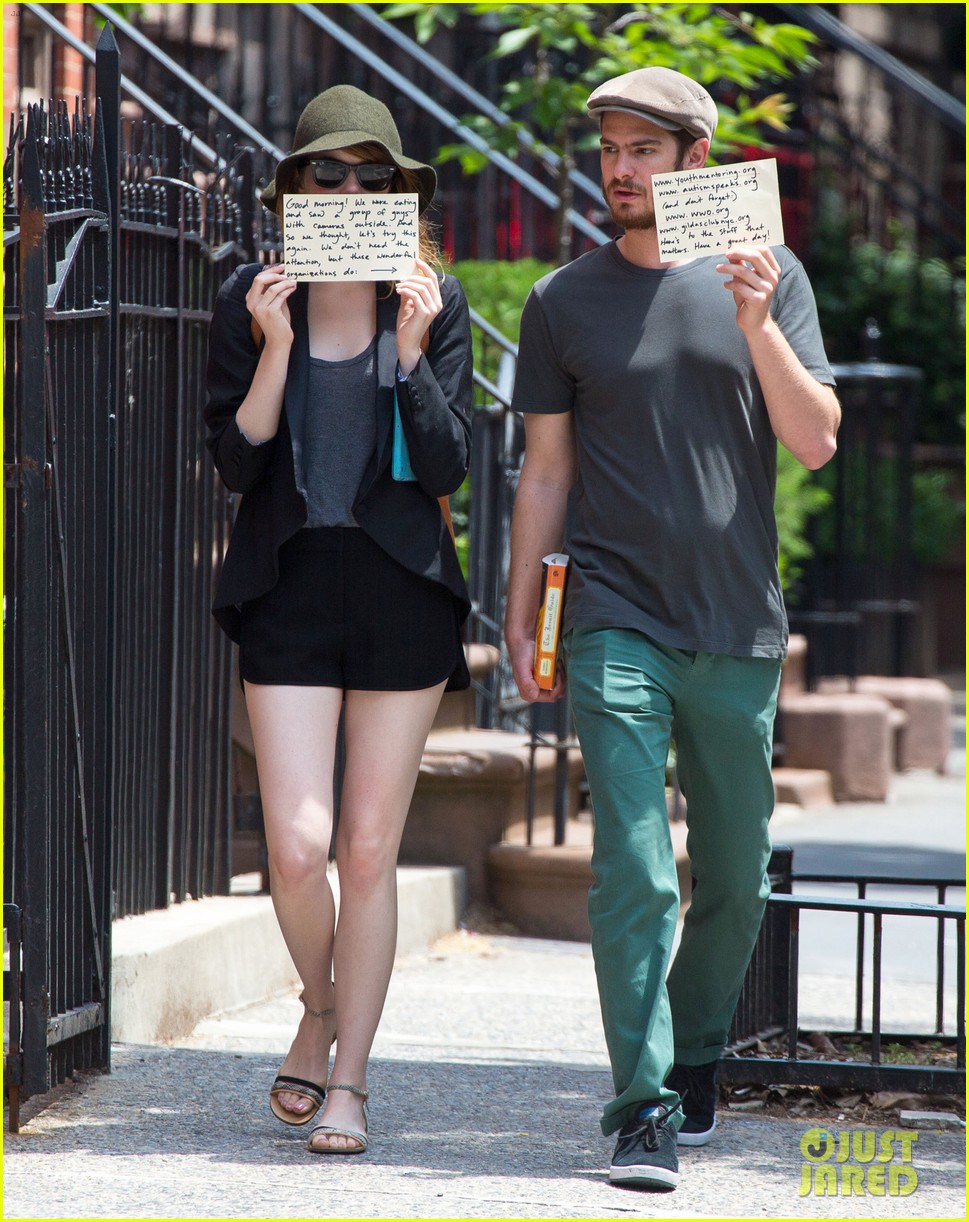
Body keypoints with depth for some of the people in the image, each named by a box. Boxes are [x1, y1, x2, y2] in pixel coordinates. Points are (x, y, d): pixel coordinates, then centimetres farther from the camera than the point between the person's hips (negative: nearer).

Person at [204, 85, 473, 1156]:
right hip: (289, 584, 0)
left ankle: (347, 1081, 9)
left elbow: (448, 469, -2)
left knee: (369, 849, 1)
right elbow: (235, 463, -2)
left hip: (403, 586, 0)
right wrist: (276, 347, -14)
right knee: (297, 844, -9)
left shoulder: (434, 303, 3)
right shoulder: (251, 300, 2)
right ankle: (320, 1008, 20)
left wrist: (412, 348, -13)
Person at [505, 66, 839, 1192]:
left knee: (734, 880, 10)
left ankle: (694, 1058, 31)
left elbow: (816, 441, -2)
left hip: (739, 629, 2)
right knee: (633, 872, -13)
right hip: (615, 623, -2)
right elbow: (547, 470, 10)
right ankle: (645, 1108, -13)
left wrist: (755, 323, -15)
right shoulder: (565, 301, 6)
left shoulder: (768, 278, 6)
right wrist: (519, 619, 5)